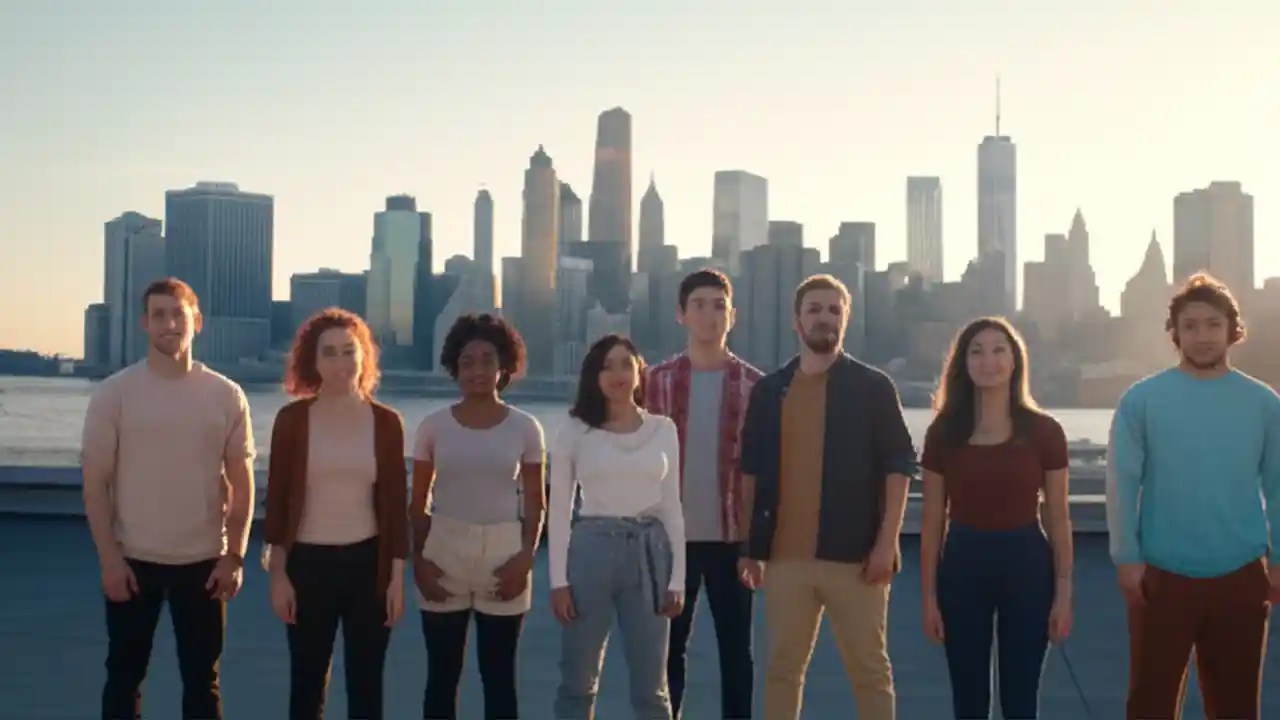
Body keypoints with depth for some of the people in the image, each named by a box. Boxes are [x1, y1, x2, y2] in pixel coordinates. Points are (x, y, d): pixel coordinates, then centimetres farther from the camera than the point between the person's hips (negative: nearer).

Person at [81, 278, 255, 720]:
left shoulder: (226, 395, -1)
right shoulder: (114, 393, -4)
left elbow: (241, 483, 2)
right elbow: (95, 483, -4)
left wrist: (234, 556, -4)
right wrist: (109, 557, -10)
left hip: (203, 561, 1)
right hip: (132, 560, -1)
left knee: (202, 678, 11)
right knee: (124, 675, 10)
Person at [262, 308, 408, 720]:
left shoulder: (386, 422, 0)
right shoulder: (292, 419, -3)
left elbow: (395, 504, 2)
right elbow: (277, 501, -1)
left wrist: (397, 577, -1)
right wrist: (278, 573, -5)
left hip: (367, 563, 1)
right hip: (308, 562, -1)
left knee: (366, 683, 9)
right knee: (307, 682, 10)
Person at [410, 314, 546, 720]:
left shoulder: (524, 428, 0)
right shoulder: (434, 426, 1)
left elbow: (534, 503, 4)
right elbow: (418, 503, 5)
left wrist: (526, 557, -9)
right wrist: (418, 560, -5)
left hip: (502, 553, 0)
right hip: (445, 551, 1)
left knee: (499, 675, 6)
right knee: (442, 674, 7)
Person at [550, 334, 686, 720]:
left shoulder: (663, 429, 7)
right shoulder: (576, 431, 1)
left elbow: (671, 506, 8)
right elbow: (559, 510, 2)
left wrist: (677, 579, 3)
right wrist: (559, 579, -4)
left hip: (648, 551, 1)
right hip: (592, 549, -1)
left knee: (651, 687, 7)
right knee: (577, 682, 6)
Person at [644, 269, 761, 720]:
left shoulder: (754, 385, 1)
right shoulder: (659, 381, 2)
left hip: (732, 536, 0)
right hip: (673, 535, 0)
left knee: (735, 647, 7)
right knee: (669, 646, 8)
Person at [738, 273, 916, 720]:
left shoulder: (873, 387, 1)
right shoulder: (769, 390, 9)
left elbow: (899, 466, -3)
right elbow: (751, 472, 12)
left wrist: (886, 543, -11)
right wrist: (749, 546, 8)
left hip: (854, 556, -3)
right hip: (785, 556, 3)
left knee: (870, 670, 5)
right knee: (782, 668, 8)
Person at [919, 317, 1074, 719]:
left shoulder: (1043, 431, -2)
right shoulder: (944, 432, -1)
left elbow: (1058, 519, 1)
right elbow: (932, 521, 2)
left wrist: (1064, 591, -3)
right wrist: (928, 595, 0)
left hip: (1026, 564, -1)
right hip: (963, 565, 1)